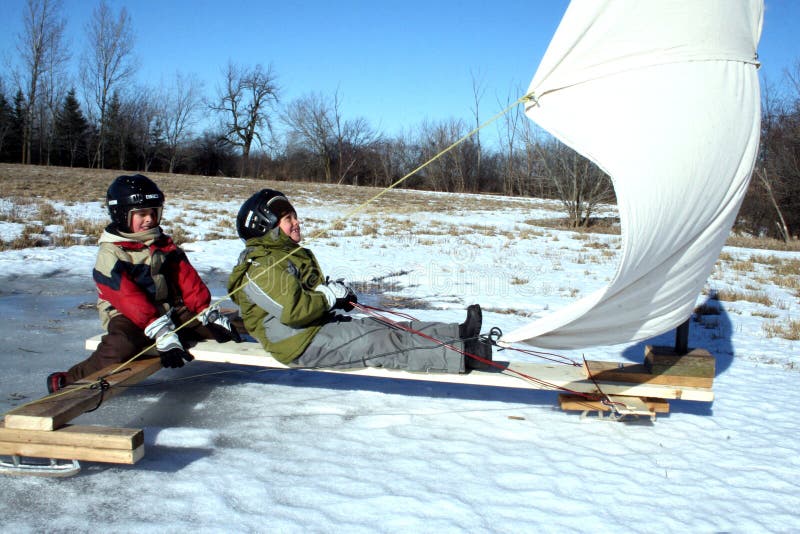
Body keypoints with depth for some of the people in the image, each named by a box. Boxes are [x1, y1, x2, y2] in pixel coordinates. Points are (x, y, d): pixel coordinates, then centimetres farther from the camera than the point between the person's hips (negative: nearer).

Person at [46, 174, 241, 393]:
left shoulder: (165, 244, 12)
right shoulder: (111, 253, -10)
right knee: (123, 346, -36)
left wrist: (207, 312, -3)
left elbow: (187, 280, 10)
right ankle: (71, 381, -25)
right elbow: (128, 298, -20)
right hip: (127, 317, -6)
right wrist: (163, 335, -29)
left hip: (169, 310, 7)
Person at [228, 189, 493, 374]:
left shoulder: (293, 254, 18)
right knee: (382, 344, -19)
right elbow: (292, 310, -27)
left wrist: (339, 293, 4)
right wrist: (329, 295, -13)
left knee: (390, 330, -3)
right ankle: (462, 356, -24)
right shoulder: (260, 268, -16)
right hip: (300, 344, -10)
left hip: (323, 324, 10)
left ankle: (459, 334, -10)